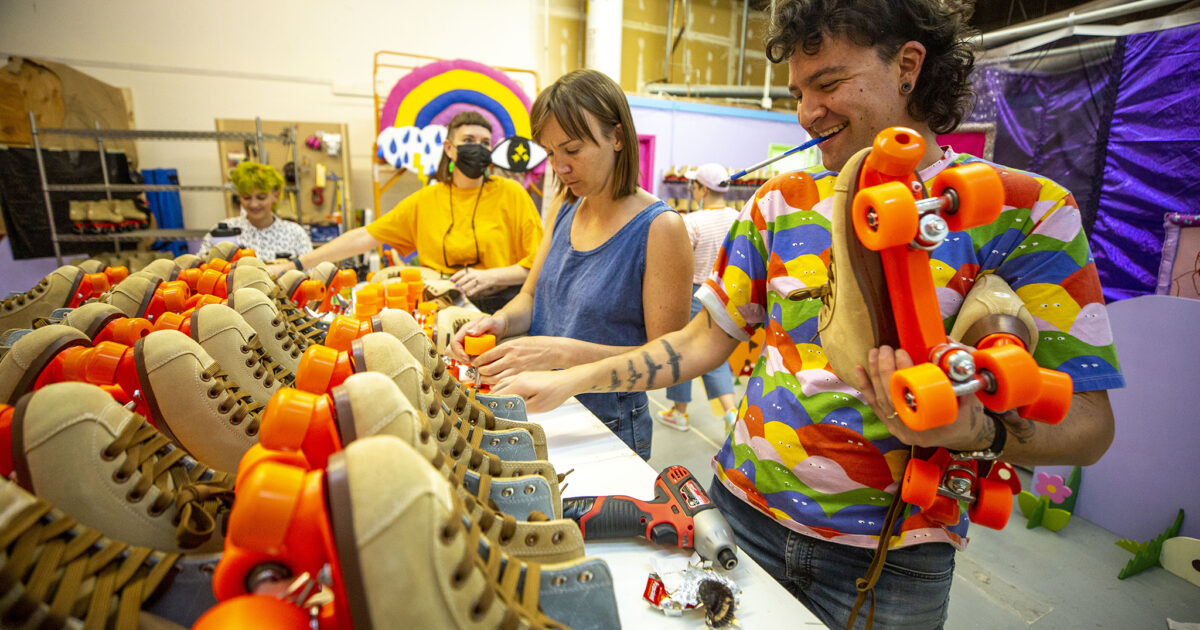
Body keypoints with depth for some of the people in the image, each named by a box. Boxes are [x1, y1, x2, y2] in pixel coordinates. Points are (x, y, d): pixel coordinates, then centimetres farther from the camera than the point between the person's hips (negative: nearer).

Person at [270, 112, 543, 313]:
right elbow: (364, 237, 13)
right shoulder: (425, 200, 12)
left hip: (502, 311, -4)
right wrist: (296, 265, 10)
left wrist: (490, 276, -14)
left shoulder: (511, 194, 3)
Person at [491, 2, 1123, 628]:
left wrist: (974, 428, -30)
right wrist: (568, 381, -2)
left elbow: (1087, 423, -9)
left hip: (889, 561, -2)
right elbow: (705, 339, 2)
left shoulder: (1023, 211, -9)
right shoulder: (780, 202, 1)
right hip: (743, 511, 3)